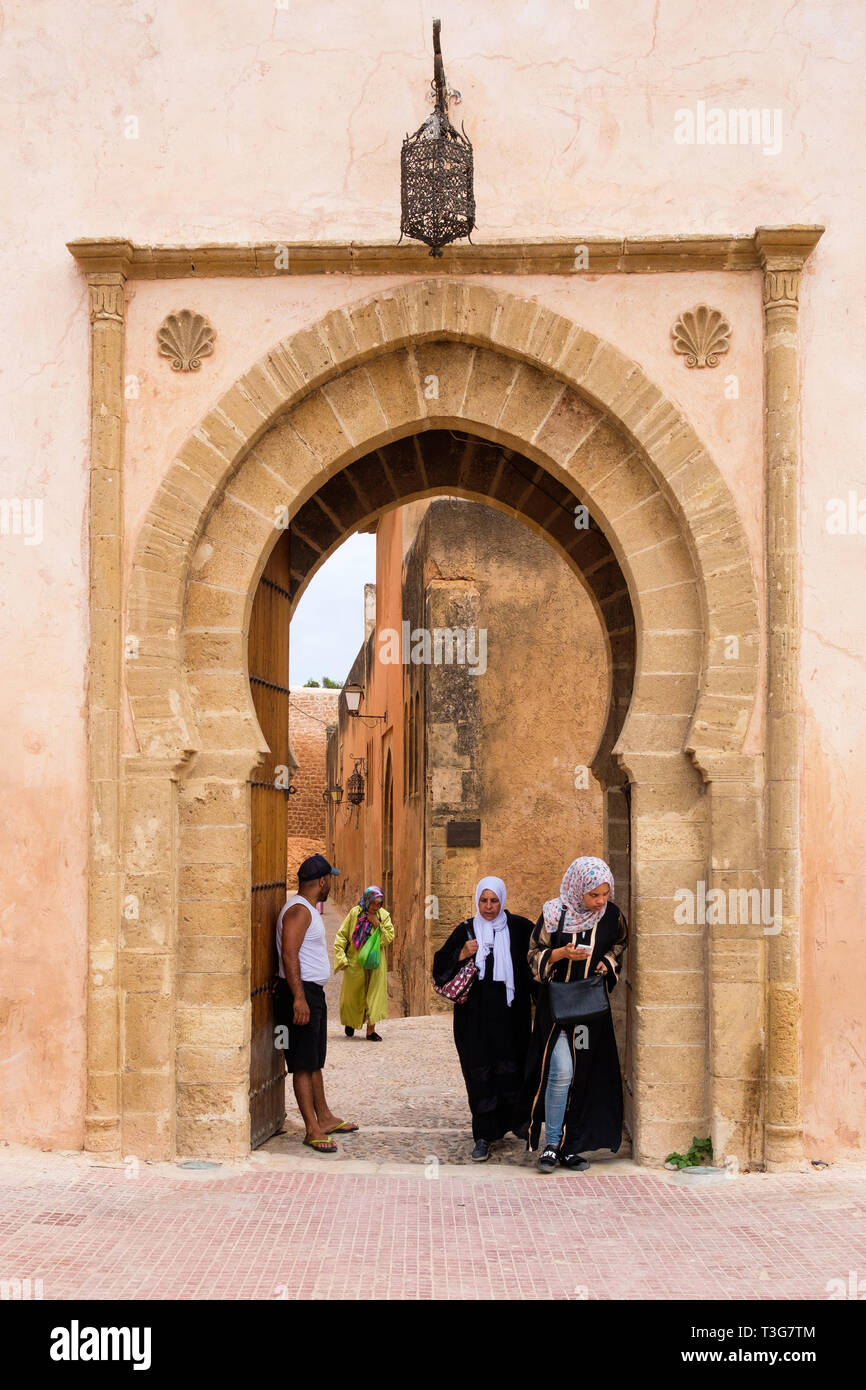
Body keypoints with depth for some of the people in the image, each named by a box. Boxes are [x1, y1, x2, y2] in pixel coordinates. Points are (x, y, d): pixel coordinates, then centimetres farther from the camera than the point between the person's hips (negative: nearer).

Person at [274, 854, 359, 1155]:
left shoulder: (308, 909, 17)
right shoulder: (298, 910, -16)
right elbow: (289, 955, -24)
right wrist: (299, 998, -28)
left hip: (313, 993, 10)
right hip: (300, 994, -10)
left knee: (314, 1062, 17)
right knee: (303, 1065, -7)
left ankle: (325, 1118, 26)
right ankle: (312, 1130, -5)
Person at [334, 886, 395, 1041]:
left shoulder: (384, 916, -1)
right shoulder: (355, 913, -5)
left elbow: (389, 938, -5)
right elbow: (342, 936, -2)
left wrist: (377, 924, -17)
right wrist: (341, 957, -9)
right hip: (355, 963, 0)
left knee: (374, 995, -4)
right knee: (353, 994, 11)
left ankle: (371, 1030, 1)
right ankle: (350, 1024, 35)